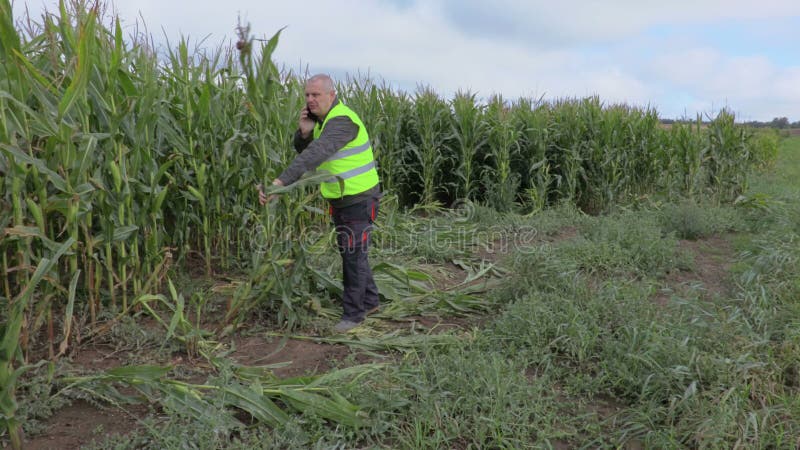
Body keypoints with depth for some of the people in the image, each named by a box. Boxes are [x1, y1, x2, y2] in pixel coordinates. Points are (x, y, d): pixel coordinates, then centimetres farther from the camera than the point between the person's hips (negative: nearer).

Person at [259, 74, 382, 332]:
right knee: (350, 252, 17)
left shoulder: (342, 120, -25)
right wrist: (304, 131, -15)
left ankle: (354, 313, 12)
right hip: (340, 198, 9)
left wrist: (279, 182, -48)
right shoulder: (321, 118, 7)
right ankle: (369, 301, 32)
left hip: (359, 199, -9)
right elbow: (302, 150, 8)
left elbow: (315, 155, -39)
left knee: (354, 255, -2)